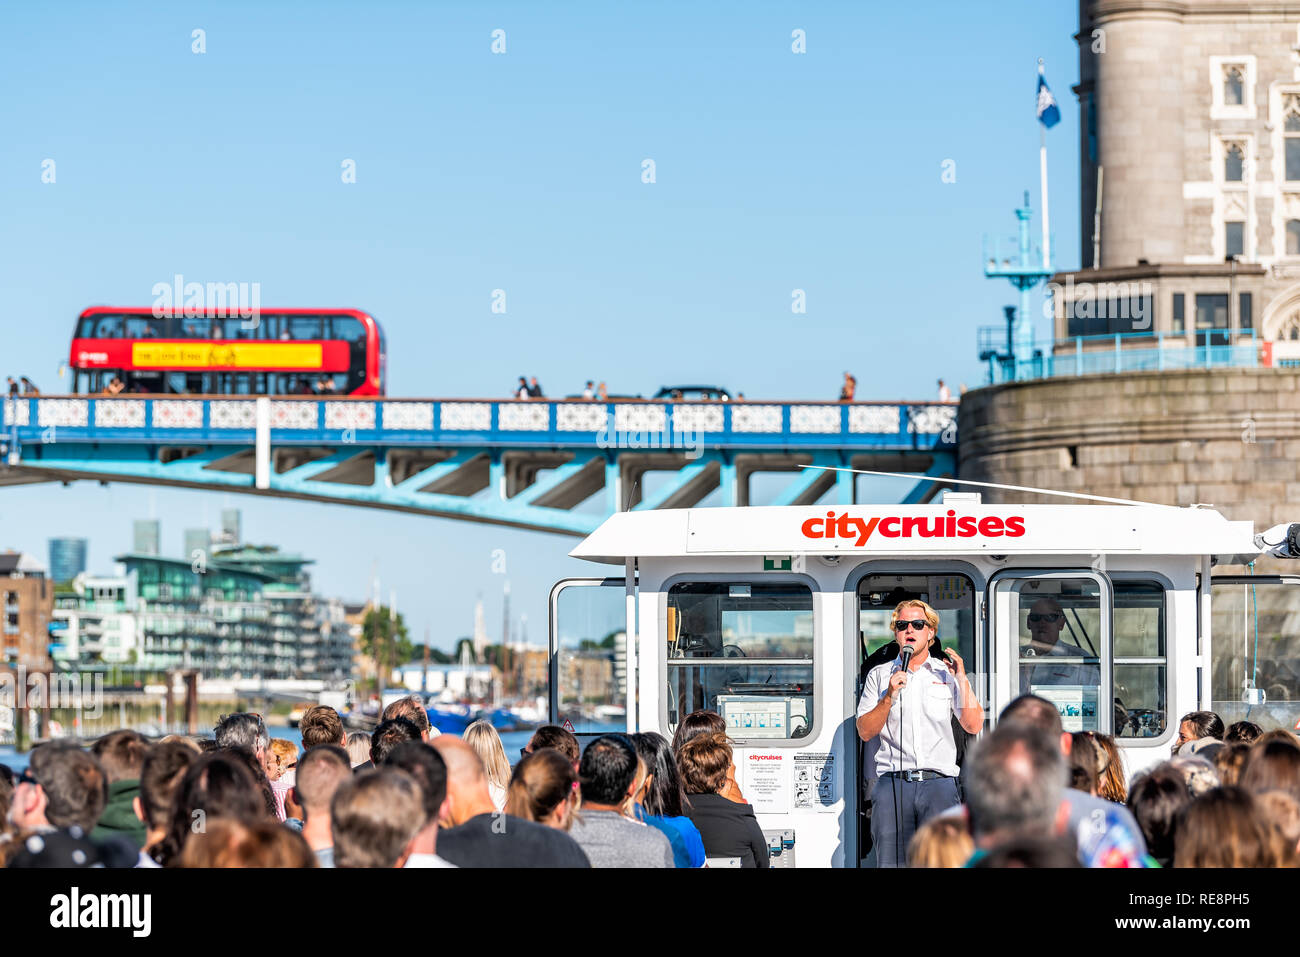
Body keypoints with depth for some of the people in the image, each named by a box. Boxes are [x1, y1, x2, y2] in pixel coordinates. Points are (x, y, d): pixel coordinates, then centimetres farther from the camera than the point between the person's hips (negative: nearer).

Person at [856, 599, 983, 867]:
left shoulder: (947, 673, 15)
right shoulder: (879, 675, 15)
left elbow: (973, 726, 6)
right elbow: (865, 732, 7)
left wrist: (962, 679, -2)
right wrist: (889, 697, -6)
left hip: (939, 784, 0)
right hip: (892, 783, 0)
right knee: (890, 863, -8)